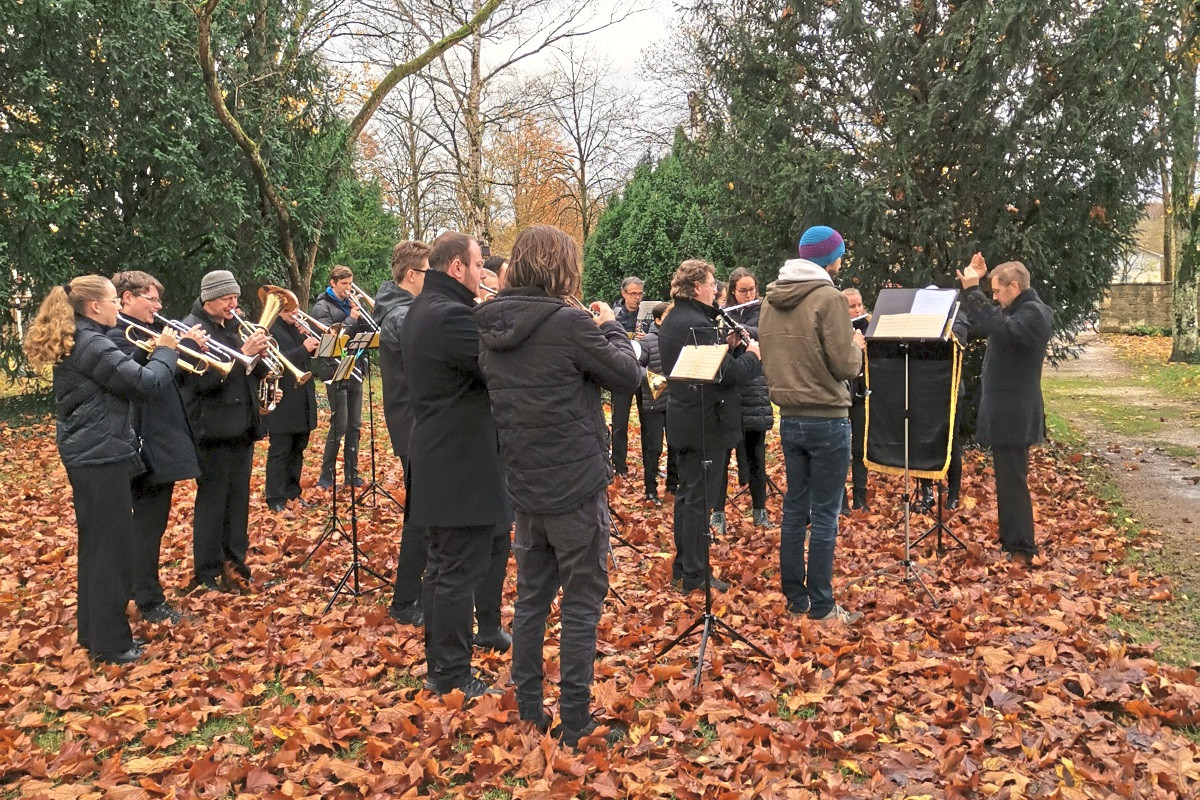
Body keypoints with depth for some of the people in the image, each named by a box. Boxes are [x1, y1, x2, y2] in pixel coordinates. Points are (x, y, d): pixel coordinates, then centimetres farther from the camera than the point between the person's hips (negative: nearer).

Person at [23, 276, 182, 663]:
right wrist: (165, 352, -7)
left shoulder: (72, 342, 10)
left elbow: (120, 376, 15)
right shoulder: (92, 345, -21)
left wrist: (152, 351, 6)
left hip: (85, 454, 10)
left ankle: (92, 628, 31)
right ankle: (109, 643, 8)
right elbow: (145, 383, -22)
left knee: (95, 544, 19)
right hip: (102, 457, -10)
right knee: (110, 548, -1)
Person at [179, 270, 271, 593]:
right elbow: (205, 379, -20)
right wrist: (243, 352, -26)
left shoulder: (233, 327, 13)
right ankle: (206, 577, 8)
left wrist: (260, 353, -10)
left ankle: (235, 563, 25)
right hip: (212, 429, -7)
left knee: (239, 499, 13)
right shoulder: (191, 329, -9)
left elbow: (256, 372, 11)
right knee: (212, 502, -1)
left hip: (241, 426, 7)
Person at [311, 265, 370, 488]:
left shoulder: (350, 304, 15)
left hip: (354, 370, 6)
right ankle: (326, 477, 4)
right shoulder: (322, 307, -3)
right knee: (339, 426, -7)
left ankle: (351, 474, 17)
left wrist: (361, 316, -5)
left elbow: (367, 331, 11)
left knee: (355, 425, 9)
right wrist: (351, 319, -14)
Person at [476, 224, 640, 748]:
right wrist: (610, 326, 7)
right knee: (581, 602, 5)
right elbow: (628, 377, -8)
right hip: (575, 486, -6)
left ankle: (528, 713, 27)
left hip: (525, 485, 7)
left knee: (531, 596, 17)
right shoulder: (570, 323, -18)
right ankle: (574, 723, 13)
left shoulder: (492, 328, 2)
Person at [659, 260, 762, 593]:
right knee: (700, 500, -1)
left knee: (687, 494, 17)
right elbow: (727, 373, -23)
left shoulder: (671, 321, 11)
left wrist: (728, 347, 3)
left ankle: (682, 569, 27)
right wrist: (752, 354, -6)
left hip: (683, 421, 10)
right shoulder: (699, 325, -21)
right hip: (706, 424, -10)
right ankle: (695, 577, 7)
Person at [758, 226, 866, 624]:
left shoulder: (770, 300, 7)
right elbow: (845, 366, -14)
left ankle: (794, 597, 21)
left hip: (789, 419, 7)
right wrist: (856, 346, 5)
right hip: (827, 419, -6)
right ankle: (821, 606, 8)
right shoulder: (829, 299, -14)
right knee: (824, 516, 1)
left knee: (794, 509, 13)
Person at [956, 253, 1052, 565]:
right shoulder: (1015, 310, 14)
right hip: (1003, 411, 10)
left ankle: (1022, 552, 1)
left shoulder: (1034, 313, -16)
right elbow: (980, 327, 22)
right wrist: (973, 288, 12)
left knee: (1013, 481, -6)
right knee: (1007, 479, 16)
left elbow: (1002, 331, -34)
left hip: (1014, 415, -10)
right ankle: (1010, 542, 27)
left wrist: (973, 291, -32)